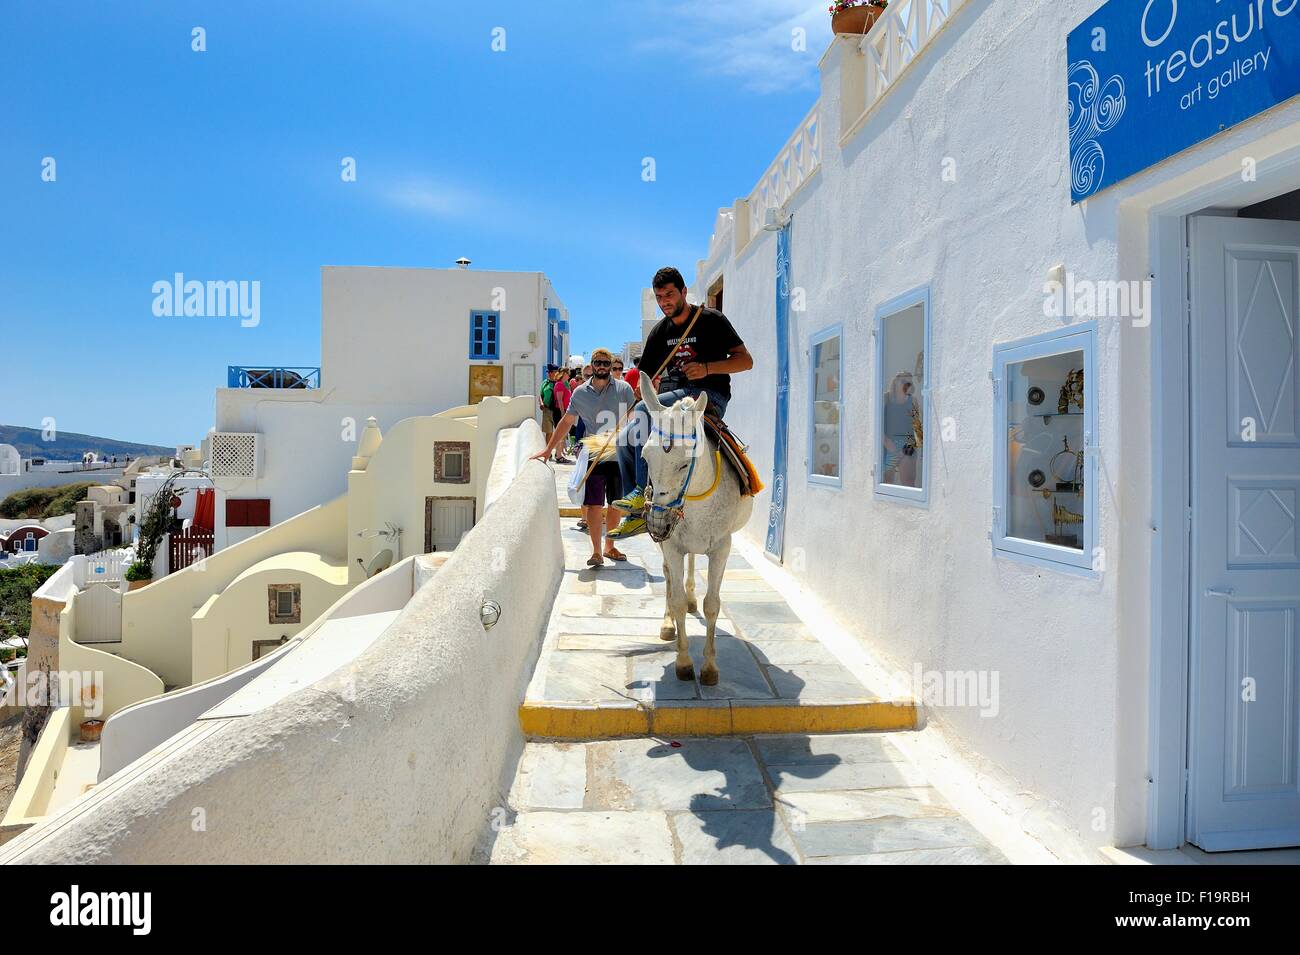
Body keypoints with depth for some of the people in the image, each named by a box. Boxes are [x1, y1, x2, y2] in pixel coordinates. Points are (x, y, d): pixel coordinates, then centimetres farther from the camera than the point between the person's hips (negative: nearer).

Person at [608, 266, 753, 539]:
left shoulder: (711, 319, 0)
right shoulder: (659, 332, 16)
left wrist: (707, 368, -18)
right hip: (673, 397, 7)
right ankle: (638, 515, -6)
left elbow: (745, 360, -4)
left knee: (643, 411, -29)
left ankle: (643, 492, -28)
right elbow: (649, 379, 18)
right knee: (626, 437, -10)